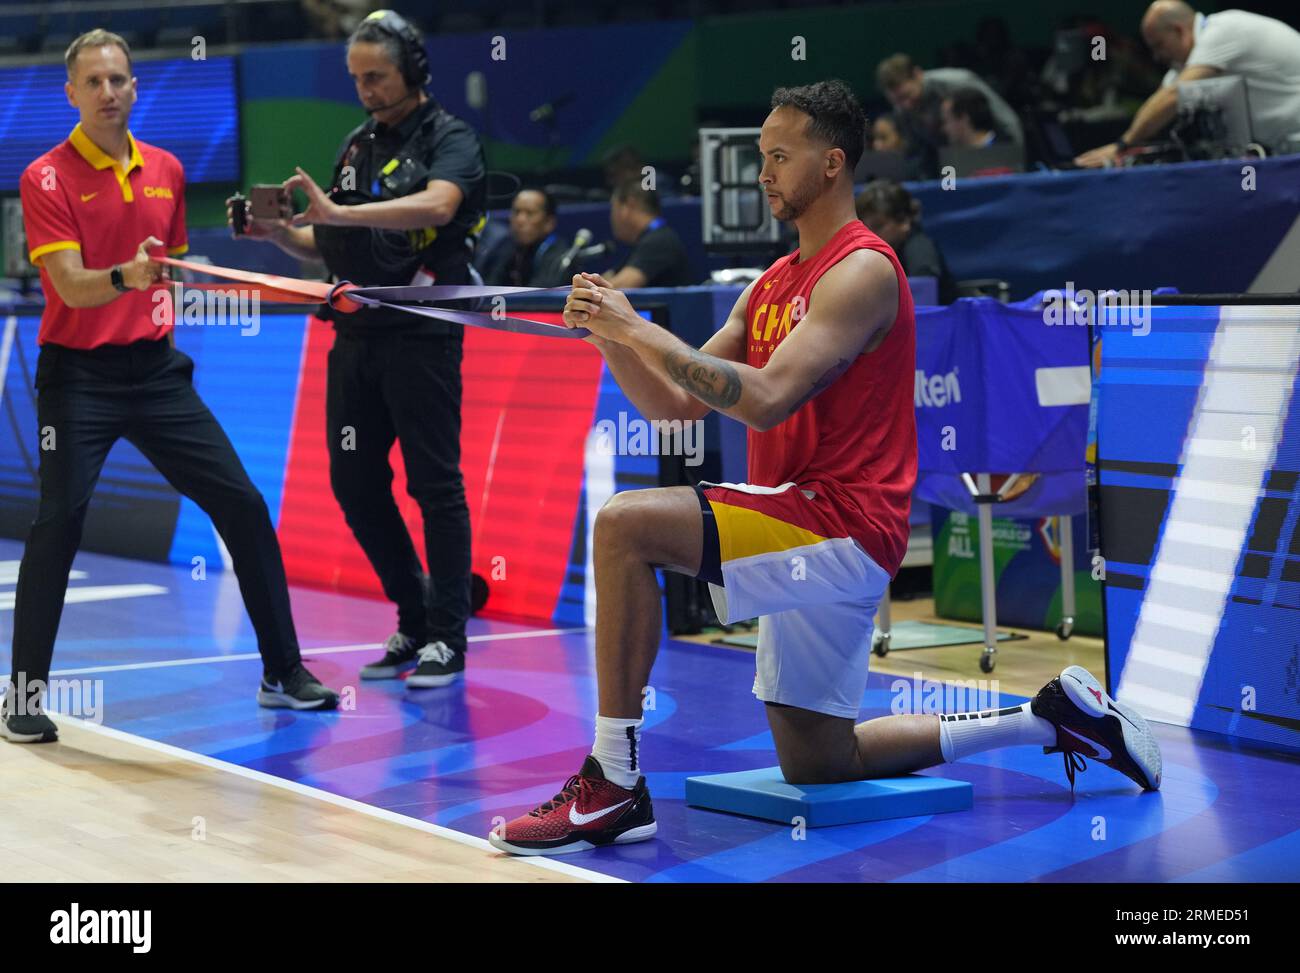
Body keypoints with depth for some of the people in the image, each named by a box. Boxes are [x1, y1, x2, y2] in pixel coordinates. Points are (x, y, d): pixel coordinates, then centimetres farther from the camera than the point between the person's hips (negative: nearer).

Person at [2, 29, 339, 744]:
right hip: (78, 375, -5)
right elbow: (72, 287, -18)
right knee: (59, 520, -13)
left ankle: (283, 673, 11)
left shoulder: (166, 170, 9)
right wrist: (125, 277, -36)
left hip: (154, 369, 5)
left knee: (243, 506, 0)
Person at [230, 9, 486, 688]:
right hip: (356, 334, 7)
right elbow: (326, 246, 20)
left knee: (435, 484, -3)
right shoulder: (356, 145, 16)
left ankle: (447, 638, 4)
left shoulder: (450, 139, -4)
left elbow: (437, 204, -26)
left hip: (422, 334, -7)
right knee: (355, 484, 7)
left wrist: (341, 212, -33)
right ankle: (414, 620, 21)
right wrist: (278, 232, 0)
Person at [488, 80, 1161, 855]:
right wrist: (613, 335, -2)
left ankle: (615, 787, -23)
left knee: (626, 526, -26)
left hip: (843, 528, -10)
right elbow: (676, 405, 14)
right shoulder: (773, 284, 17)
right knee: (817, 766, 17)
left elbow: (765, 400, -24)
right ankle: (1050, 717, 26)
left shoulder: (862, 270, -11)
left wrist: (638, 329, -21)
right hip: (805, 544, 10)